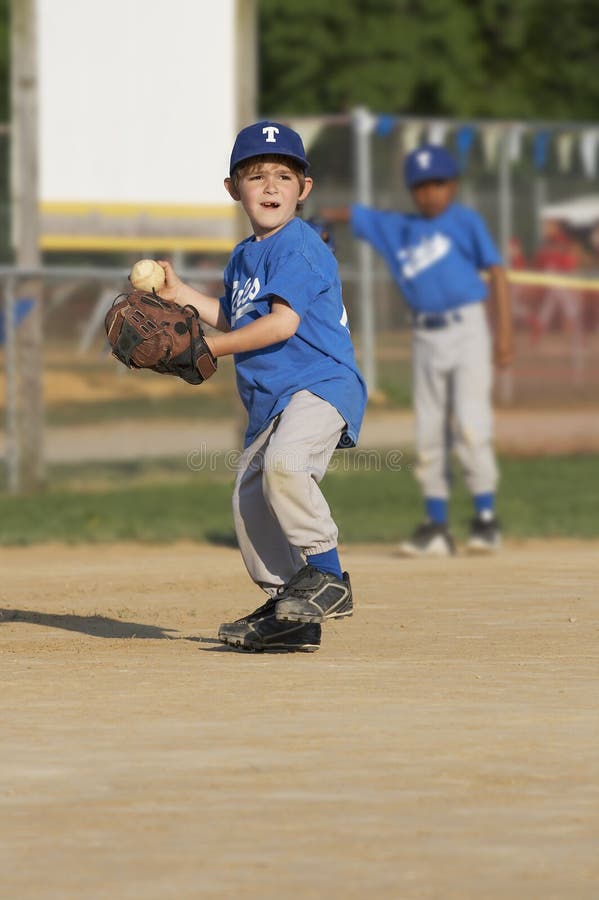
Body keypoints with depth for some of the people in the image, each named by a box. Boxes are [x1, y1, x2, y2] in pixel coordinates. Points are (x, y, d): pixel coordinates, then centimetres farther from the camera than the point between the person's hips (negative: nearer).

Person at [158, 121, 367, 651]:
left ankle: (327, 575, -23)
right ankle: (289, 614, 18)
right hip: (270, 403, 10)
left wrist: (209, 347, -16)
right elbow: (235, 320, 29)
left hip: (320, 385, -10)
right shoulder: (243, 257, 18)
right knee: (249, 503, 8)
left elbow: (281, 322, -21)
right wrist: (181, 295, 22)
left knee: (284, 460, -34)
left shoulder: (298, 246, -11)